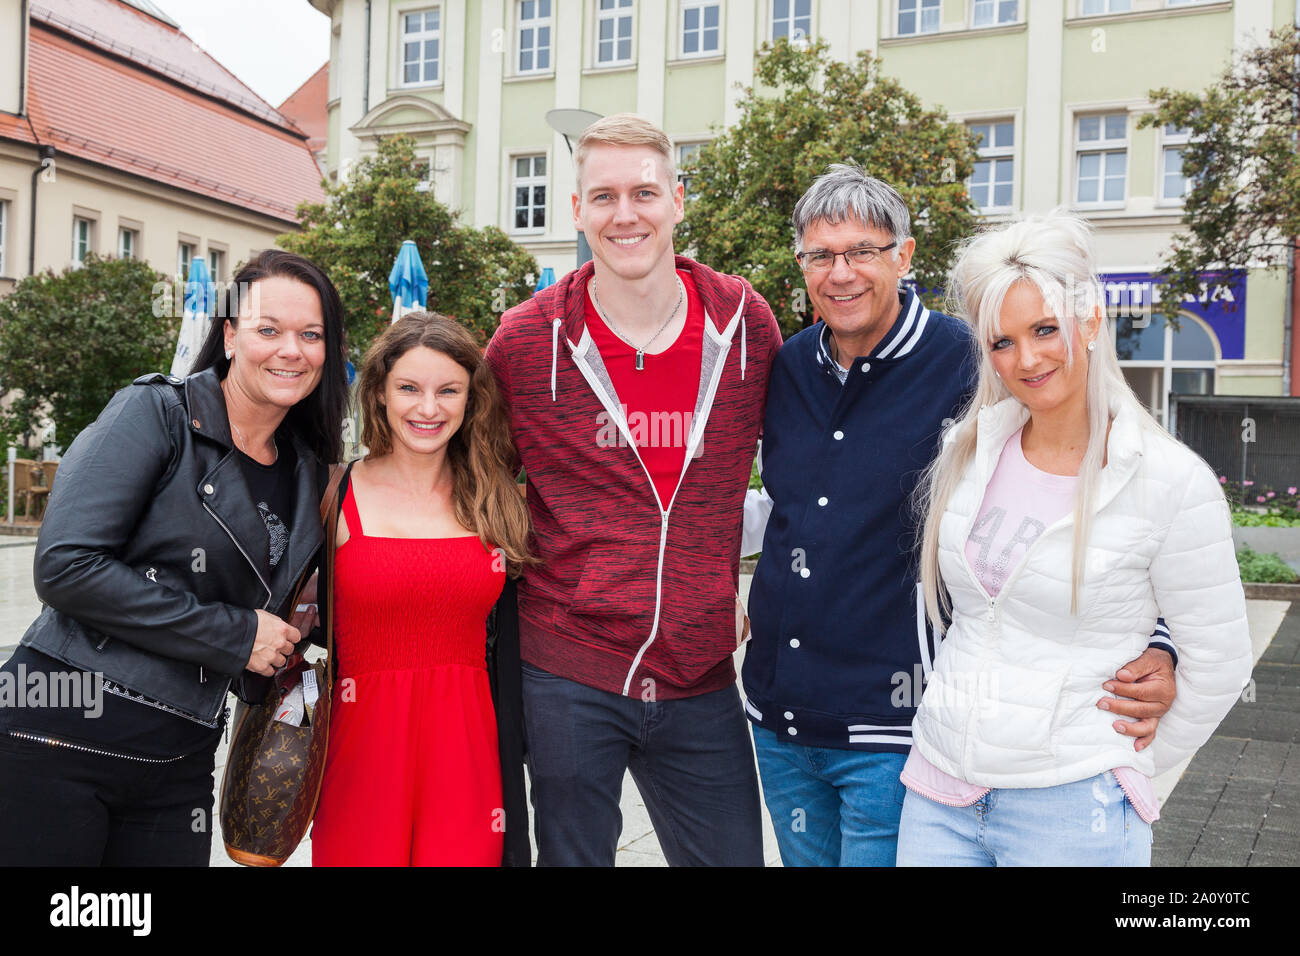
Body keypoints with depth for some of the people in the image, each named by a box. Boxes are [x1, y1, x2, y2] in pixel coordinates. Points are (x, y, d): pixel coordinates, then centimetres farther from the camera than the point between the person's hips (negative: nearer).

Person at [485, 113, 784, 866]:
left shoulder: (745, 320, -1)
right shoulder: (526, 339, -5)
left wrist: (740, 575, 11)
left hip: (701, 675, 2)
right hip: (567, 672, -1)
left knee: (732, 853, 13)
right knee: (572, 854, 13)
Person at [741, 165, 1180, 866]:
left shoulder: (971, 369, -12)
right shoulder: (788, 367, 5)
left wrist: (1152, 649, -18)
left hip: (892, 730, -5)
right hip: (777, 718, 6)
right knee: (806, 858, 21)